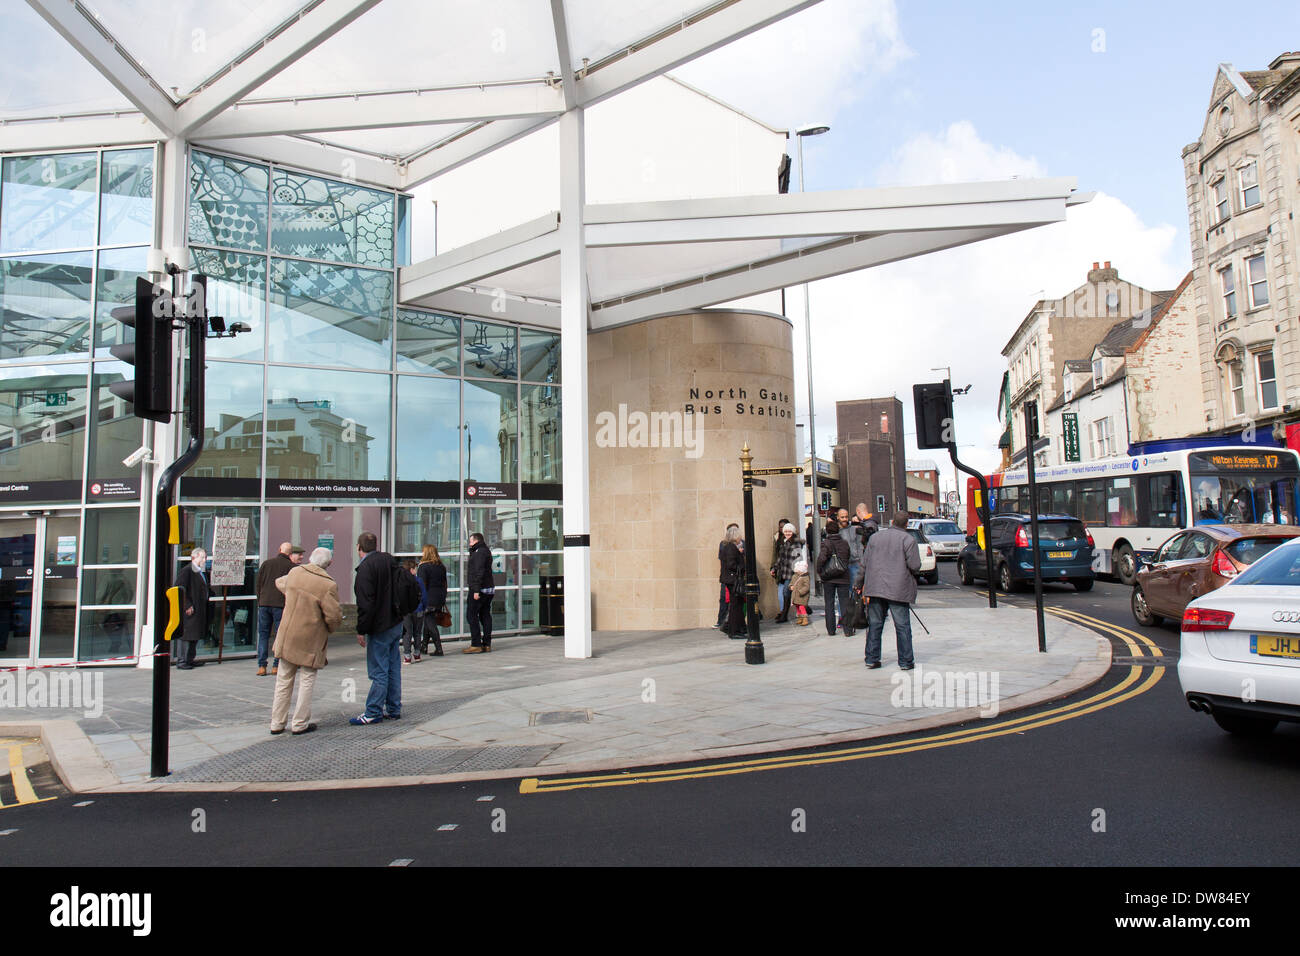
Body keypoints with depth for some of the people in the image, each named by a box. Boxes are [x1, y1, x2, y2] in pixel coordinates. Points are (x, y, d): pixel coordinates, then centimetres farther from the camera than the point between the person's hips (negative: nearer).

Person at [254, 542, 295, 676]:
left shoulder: (266, 563, 10)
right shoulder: (291, 566, 0)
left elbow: (258, 584, 12)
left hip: (264, 603, 3)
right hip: (280, 605, -3)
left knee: (263, 635, 10)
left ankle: (261, 666, 5)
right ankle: (276, 666, 3)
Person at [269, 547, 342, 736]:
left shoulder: (294, 572, 0)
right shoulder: (328, 585, -19)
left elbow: (279, 582, 23)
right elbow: (334, 616, -18)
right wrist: (329, 628, 3)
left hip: (286, 638, 6)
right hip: (310, 641, -5)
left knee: (284, 680, 15)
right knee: (307, 681, 7)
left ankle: (277, 724, 22)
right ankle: (300, 724, 12)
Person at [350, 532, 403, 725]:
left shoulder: (366, 568, -16)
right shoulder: (389, 560, 8)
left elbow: (366, 604, -19)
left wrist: (361, 630, -13)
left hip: (380, 627, -8)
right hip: (396, 622, 8)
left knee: (379, 672, -2)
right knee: (393, 668, 13)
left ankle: (373, 713, 5)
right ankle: (393, 709, 20)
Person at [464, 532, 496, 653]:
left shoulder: (480, 552, -12)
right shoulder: (486, 551, 19)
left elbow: (479, 572, -20)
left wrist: (476, 590, -23)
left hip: (479, 590, -10)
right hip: (488, 590, 10)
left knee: (472, 616, -6)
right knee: (485, 616, 9)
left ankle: (476, 645, -7)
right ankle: (487, 644, 11)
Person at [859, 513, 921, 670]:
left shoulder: (875, 537, 9)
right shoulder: (908, 540, -5)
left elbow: (865, 563, 10)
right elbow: (915, 566, -11)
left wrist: (865, 583, 20)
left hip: (875, 588, 4)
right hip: (898, 589, -4)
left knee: (874, 624, 10)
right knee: (902, 626, 3)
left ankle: (871, 658, 13)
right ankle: (905, 661, 5)